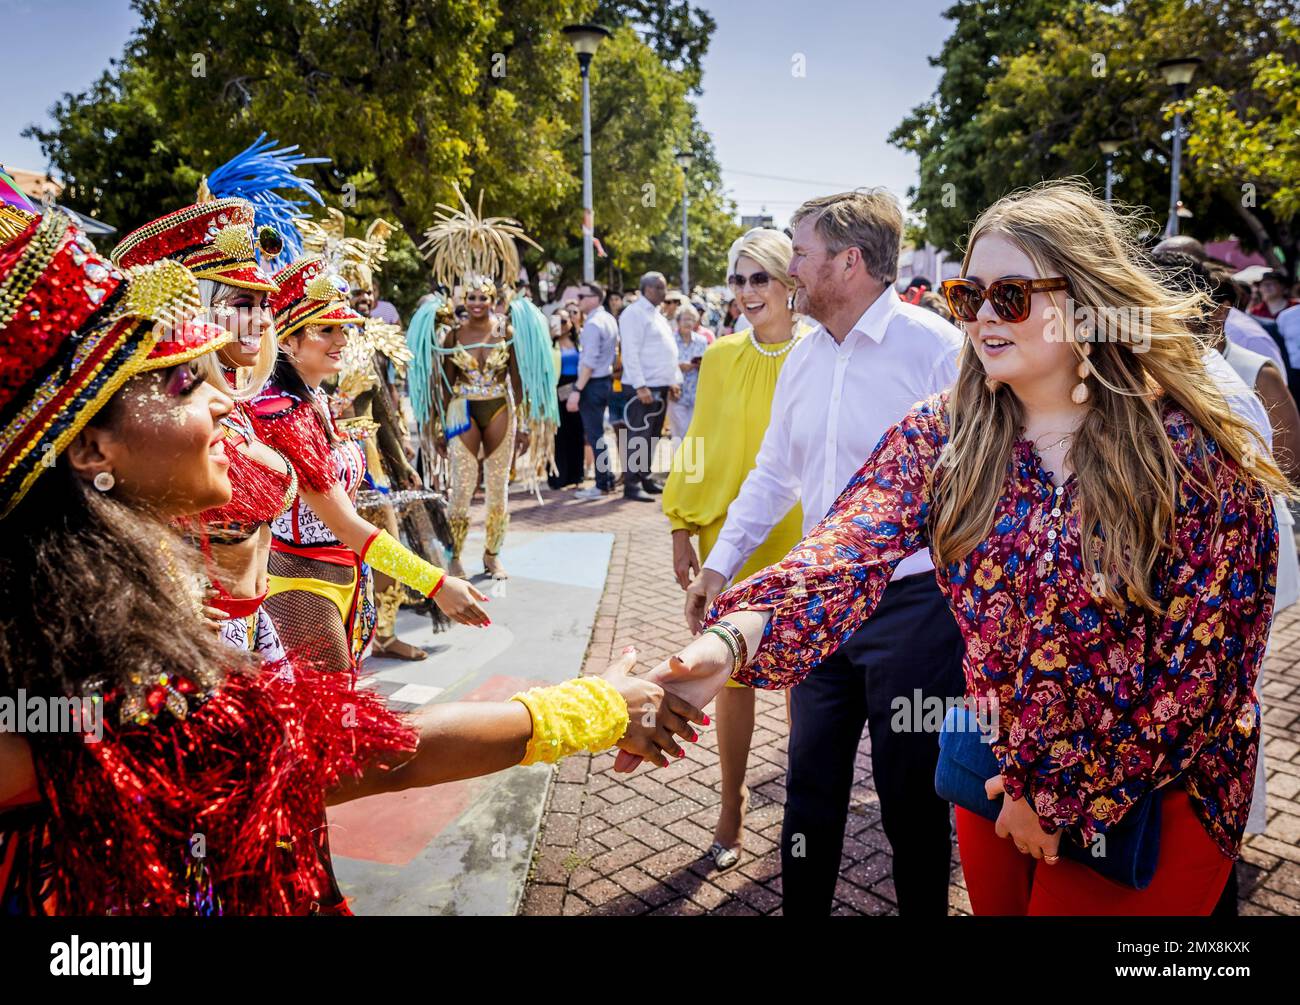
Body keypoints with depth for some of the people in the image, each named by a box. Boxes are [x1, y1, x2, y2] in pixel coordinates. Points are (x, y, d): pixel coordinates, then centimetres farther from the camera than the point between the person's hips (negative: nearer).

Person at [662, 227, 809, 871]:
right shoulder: (721, 357, 2)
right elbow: (698, 445, 5)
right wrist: (681, 527, 2)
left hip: (800, 540, -1)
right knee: (732, 670, 9)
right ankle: (732, 805, 26)